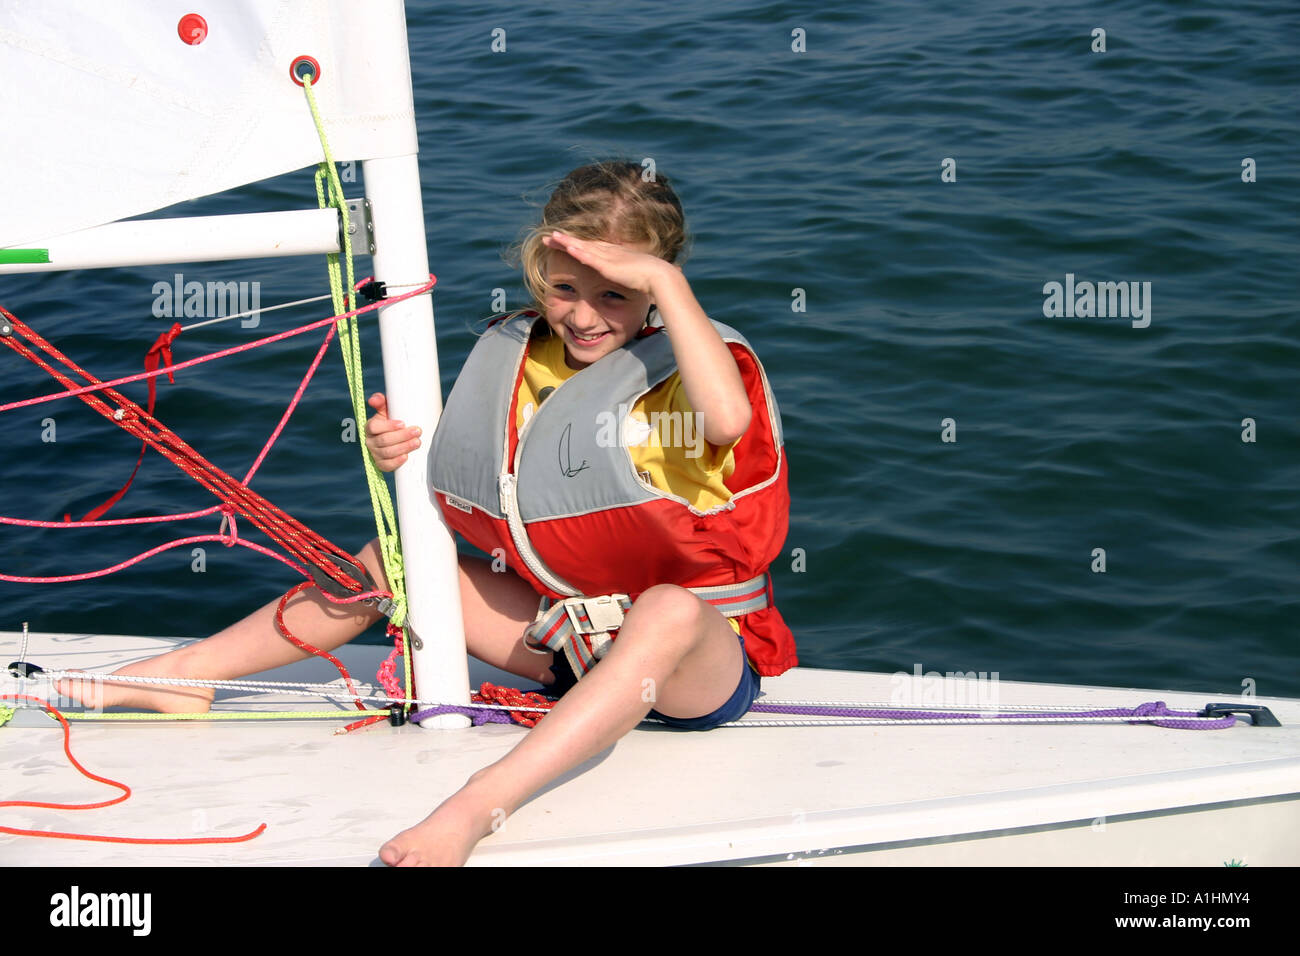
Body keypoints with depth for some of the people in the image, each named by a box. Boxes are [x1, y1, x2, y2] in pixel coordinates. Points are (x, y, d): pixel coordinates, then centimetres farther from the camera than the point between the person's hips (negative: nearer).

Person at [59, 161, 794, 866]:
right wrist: (404, 456, -11)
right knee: (391, 558, 4)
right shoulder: (517, 360, 1)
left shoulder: (686, 366, -16)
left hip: (704, 660, -6)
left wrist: (666, 279, -37)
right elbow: (473, 502, 11)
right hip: (570, 639, 6)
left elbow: (730, 418, -42)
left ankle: (474, 809, -51)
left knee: (669, 608, -41)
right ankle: (185, 671, 11)